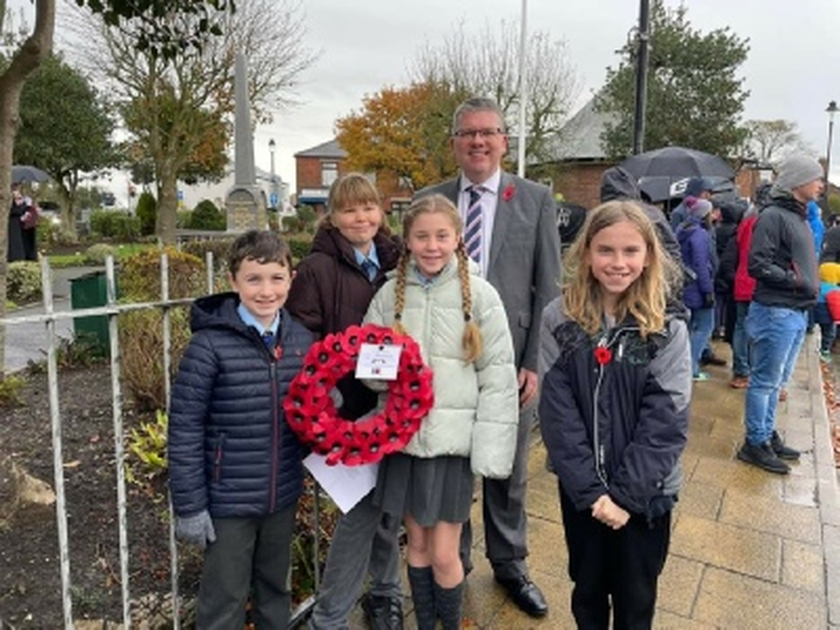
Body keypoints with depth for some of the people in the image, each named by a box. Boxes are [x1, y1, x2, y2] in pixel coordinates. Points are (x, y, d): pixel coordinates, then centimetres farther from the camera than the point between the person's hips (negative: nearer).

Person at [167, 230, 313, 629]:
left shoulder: (302, 340, -2)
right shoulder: (210, 345, -16)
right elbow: (184, 429, -13)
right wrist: (189, 505, -11)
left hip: (283, 496, 4)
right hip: (228, 500, -4)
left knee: (276, 591, 23)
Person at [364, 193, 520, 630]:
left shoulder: (480, 295, -5)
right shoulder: (389, 294, 1)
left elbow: (498, 377, -6)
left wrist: (491, 449, -10)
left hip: (453, 439, -2)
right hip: (403, 436, 3)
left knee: (444, 554, 6)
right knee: (417, 544, 17)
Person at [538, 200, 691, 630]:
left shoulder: (668, 330, -9)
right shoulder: (559, 320, -10)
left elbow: (666, 422, -12)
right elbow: (556, 411, -11)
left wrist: (626, 493, -16)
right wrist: (591, 489, -15)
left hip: (645, 492, 0)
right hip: (580, 489, 1)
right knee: (587, 591, 21)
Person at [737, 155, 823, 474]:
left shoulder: (800, 217, 15)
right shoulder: (773, 216, -13)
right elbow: (758, 265, -19)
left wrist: (811, 286, 8)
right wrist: (796, 280, -17)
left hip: (797, 313, 9)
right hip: (775, 312, -9)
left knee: (775, 381, 16)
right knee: (765, 382, 0)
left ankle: (767, 435, 28)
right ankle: (755, 443, 11)